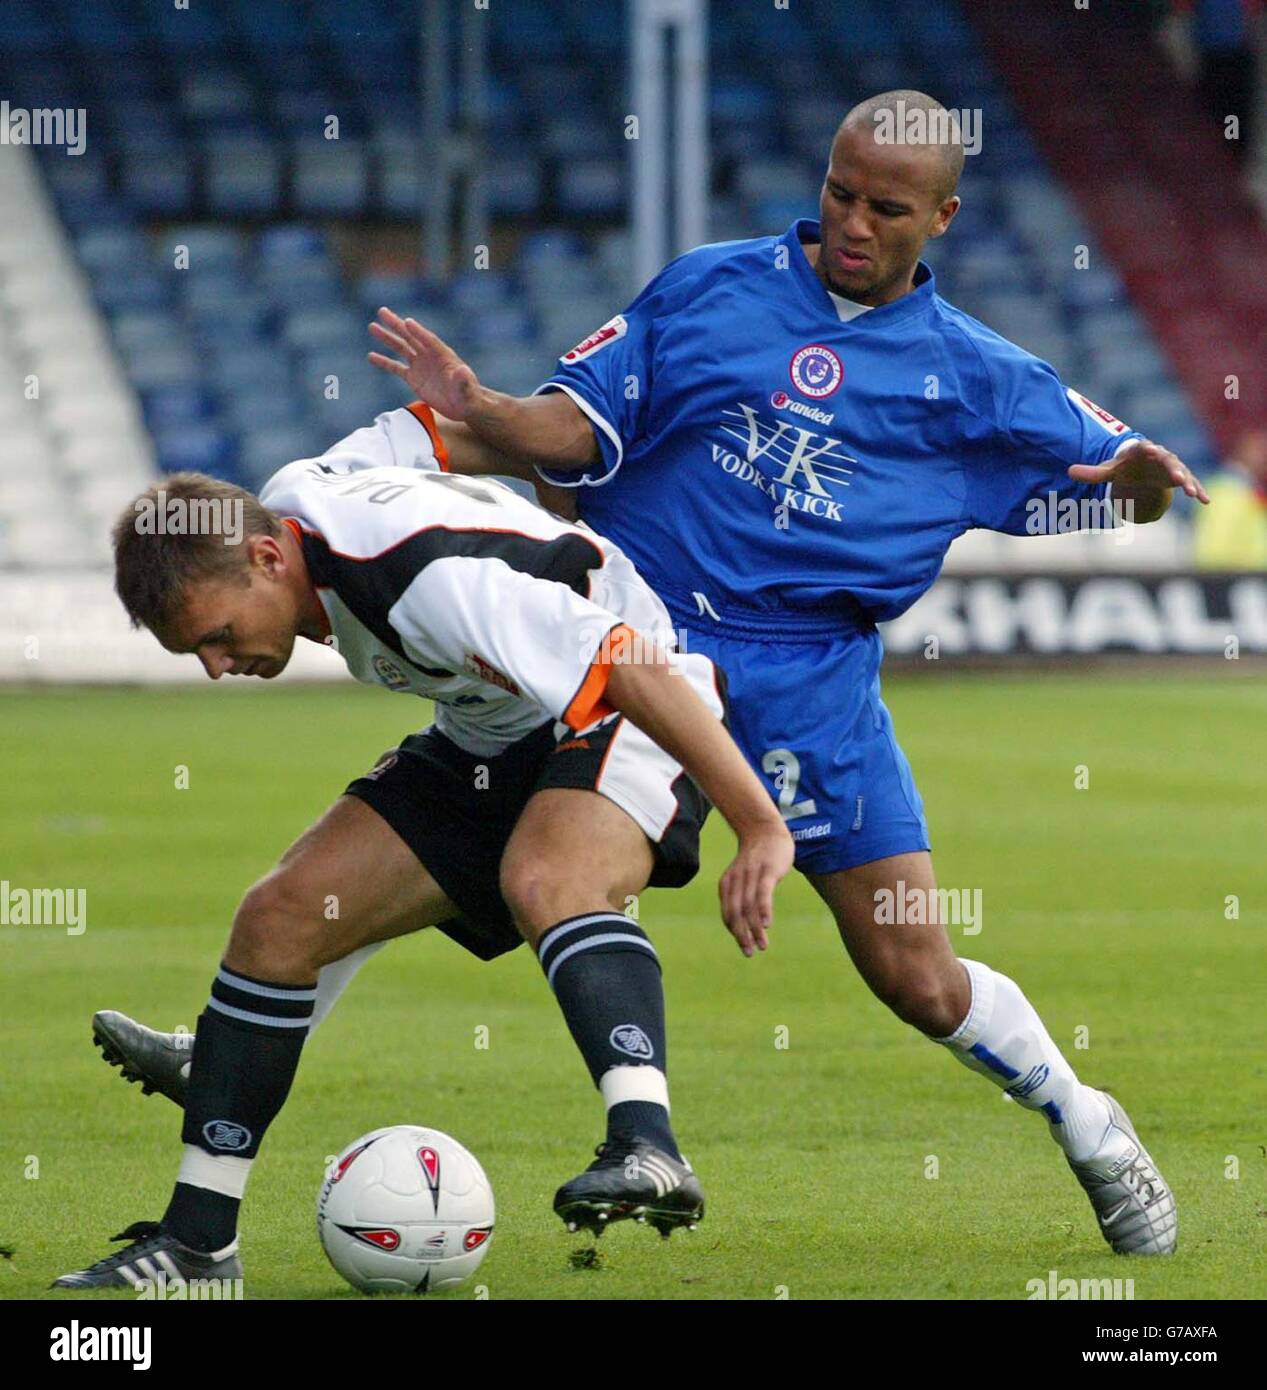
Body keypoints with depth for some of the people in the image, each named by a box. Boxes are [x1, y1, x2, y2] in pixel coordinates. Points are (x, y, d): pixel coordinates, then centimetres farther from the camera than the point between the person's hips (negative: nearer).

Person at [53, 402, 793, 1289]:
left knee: (545, 880, -39)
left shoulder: (431, 582, -36)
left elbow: (637, 672, -35)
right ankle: (198, 1238, 2)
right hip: (490, 742, 9)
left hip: (631, 715, -8)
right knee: (280, 916, -3)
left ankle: (648, 1148, -54)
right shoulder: (287, 502, -9)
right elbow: (426, 426, 11)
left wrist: (762, 829, -33)